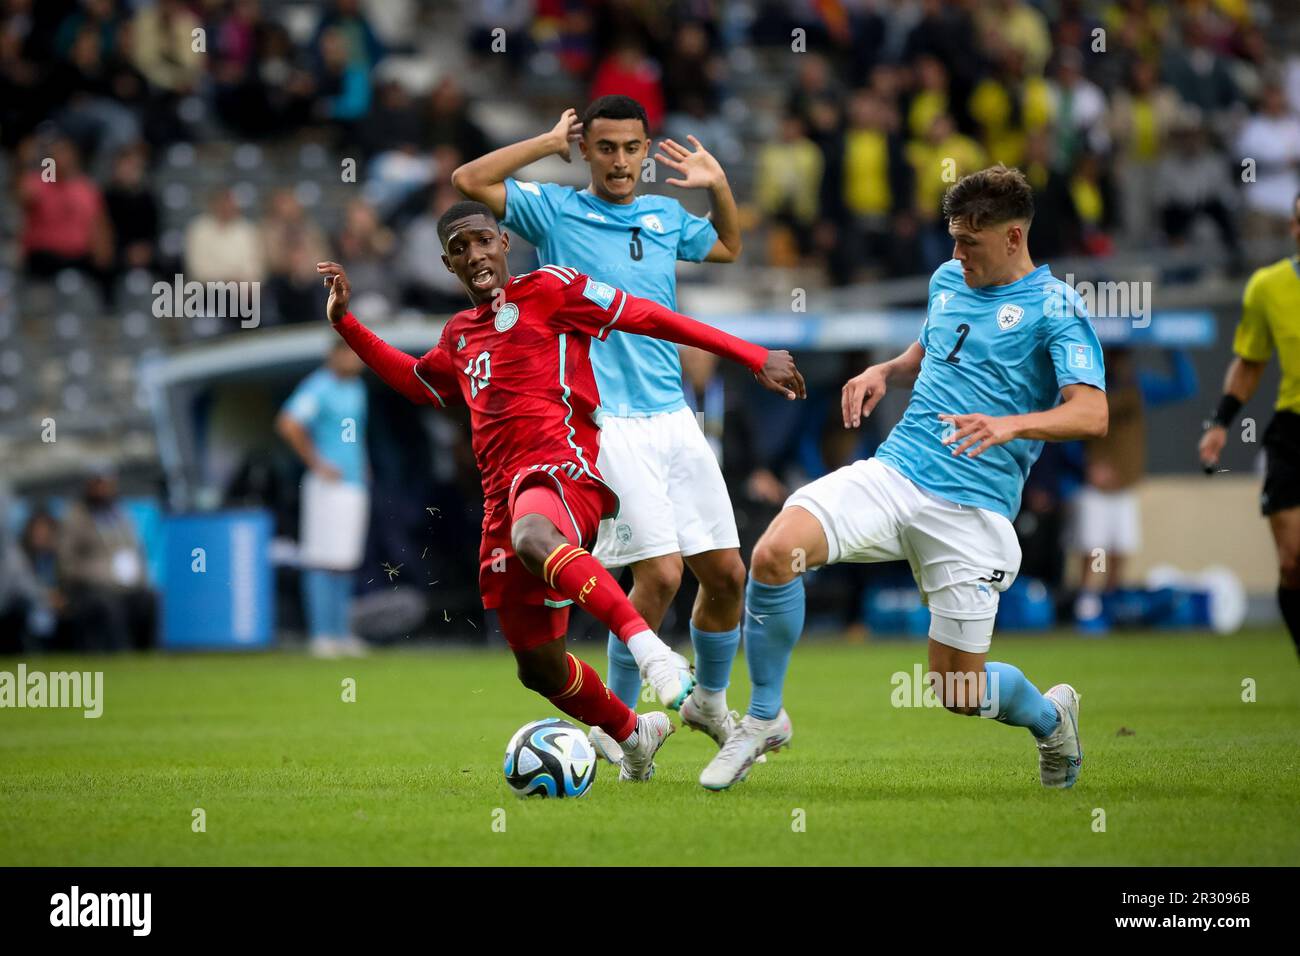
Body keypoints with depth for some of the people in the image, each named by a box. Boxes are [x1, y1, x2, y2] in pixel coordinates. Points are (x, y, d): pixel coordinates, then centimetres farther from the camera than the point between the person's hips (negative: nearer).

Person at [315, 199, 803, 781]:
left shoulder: (545, 290, 4)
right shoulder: (460, 334, 25)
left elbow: (645, 317, 1)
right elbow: (416, 381, 46)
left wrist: (754, 358, -2)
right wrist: (346, 323, 38)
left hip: (562, 467, -7)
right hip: (504, 496, 7)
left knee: (531, 537, -44)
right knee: (539, 668, 10)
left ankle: (649, 647, -53)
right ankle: (633, 735, 36)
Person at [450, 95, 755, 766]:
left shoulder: (667, 218, 14)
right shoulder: (555, 211, 0)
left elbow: (728, 248, 35)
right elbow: (468, 181, -12)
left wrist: (719, 187, 18)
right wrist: (548, 143, -6)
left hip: (673, 417, 6)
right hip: (604, 425, -6)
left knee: (726, 571, 6)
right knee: (659, 572, -16)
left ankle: (710, 700, 30)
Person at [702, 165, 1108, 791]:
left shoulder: (1054, 307, -6)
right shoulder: (948, 280, 14)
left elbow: (1092, 414, -17)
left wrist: (1011, 424, -34)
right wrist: (883, 372, 11)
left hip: (972, 510, -5)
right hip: (893, 474, 5)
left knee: (959, 691, 0)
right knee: (775, 553, -23)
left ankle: (1049, 715, 36)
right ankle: (763, 720, -4)